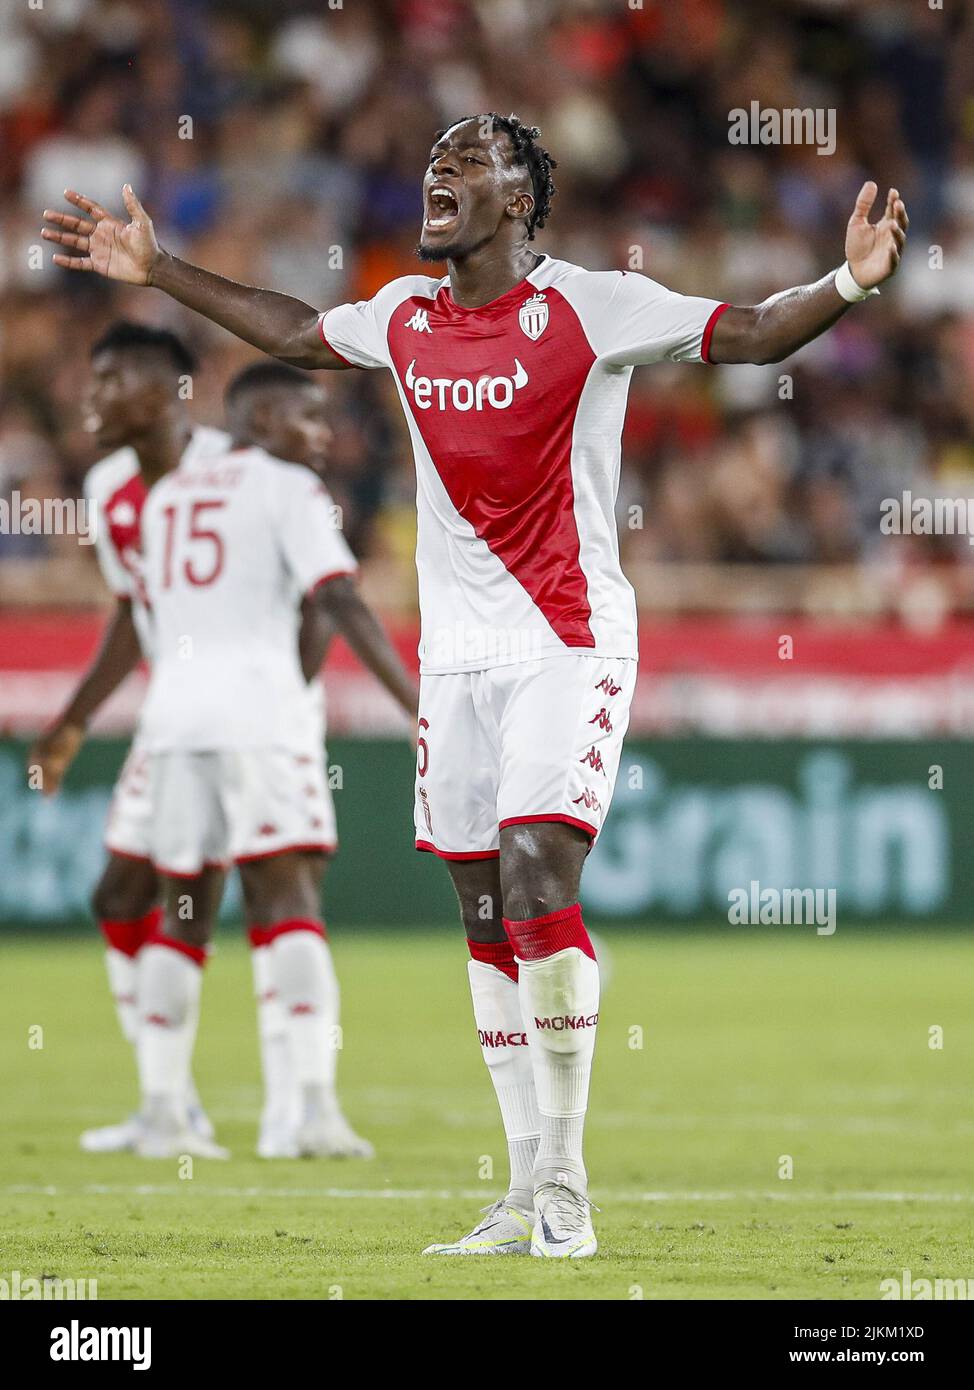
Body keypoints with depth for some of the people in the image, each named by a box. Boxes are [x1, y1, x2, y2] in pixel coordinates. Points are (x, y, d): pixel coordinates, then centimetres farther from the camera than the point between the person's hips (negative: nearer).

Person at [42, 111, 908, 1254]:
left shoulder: (588, 309, -8)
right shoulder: (405, 314, 8)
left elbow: (748, 334, -8)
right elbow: (294, 334, 28)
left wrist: (848, 282, -25)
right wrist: (157, 271, 32)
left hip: (568, 645, -6)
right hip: (456, 653, 6)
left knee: (538, 890, -18)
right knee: (488, 924, 5)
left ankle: (566, 1189, -9)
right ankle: (527, 1196, 11)